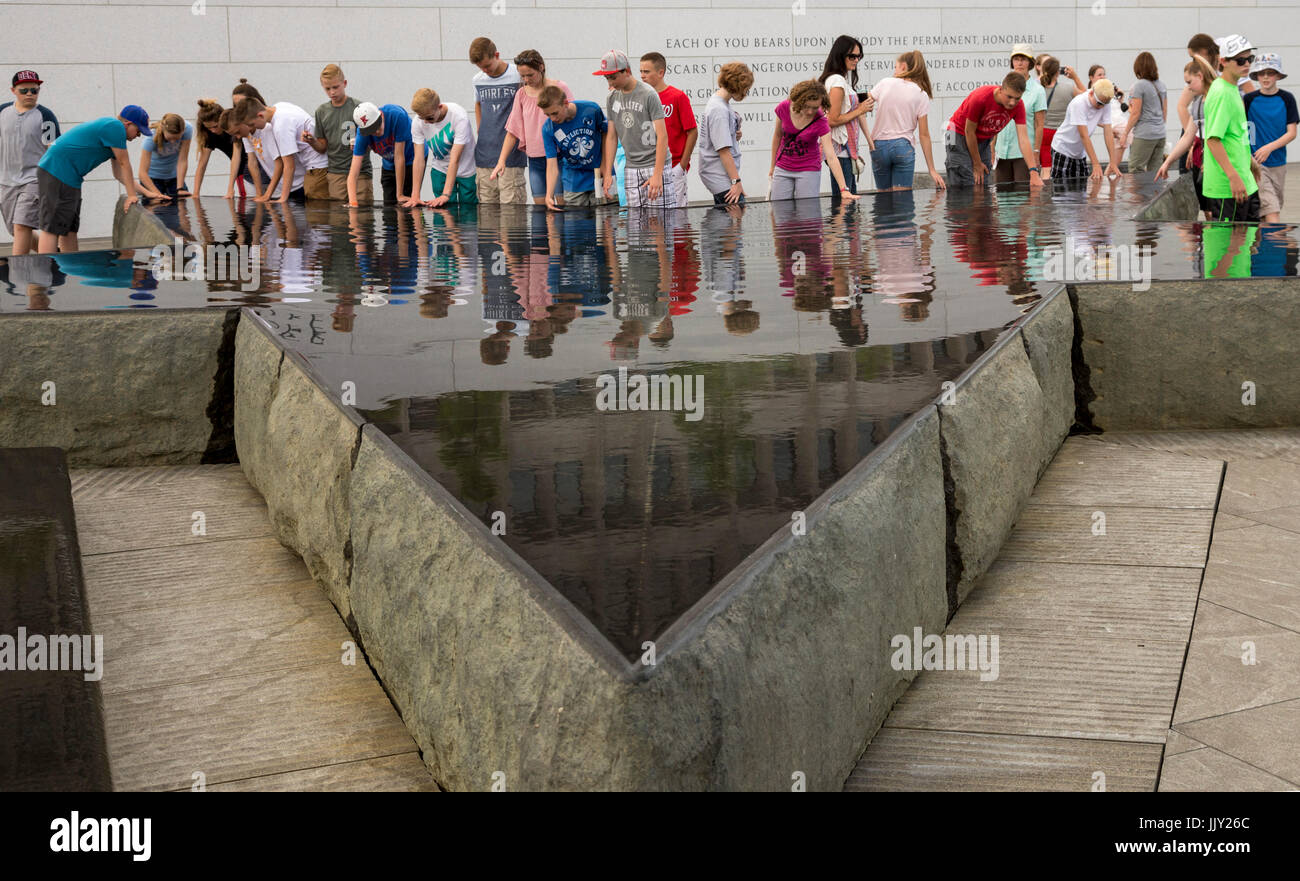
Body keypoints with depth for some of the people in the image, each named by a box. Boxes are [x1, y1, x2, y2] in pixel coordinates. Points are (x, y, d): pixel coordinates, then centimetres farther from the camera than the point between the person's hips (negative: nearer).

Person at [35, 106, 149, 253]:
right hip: (57, 170, -11)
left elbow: (119, 172, 20)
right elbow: (124, 164, -8)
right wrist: (132, 196, -4)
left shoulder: (112, 127, 21)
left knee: (69, 228, 12)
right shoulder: (115, 127, -12)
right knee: (52, 228, -14)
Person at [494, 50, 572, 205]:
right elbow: (512, 131, 10)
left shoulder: (560, 88, -3)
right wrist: (501, 161, 2)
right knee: (540, 205, 1)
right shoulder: (521, 94, 8)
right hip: (535, 158, 4)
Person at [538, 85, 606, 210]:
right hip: (574, 183, 1)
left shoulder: (592, 110, -17)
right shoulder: (548, 129, -14)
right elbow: (552, 166, -14)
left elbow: (606, 134, 1)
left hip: (599, 176, -1)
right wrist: (549, 195, -27)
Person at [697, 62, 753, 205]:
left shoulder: (722, 103, 14)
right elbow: (723, 150, -21)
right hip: (720, 176, -10)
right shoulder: (719, 110, -17)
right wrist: (736, 181, -21)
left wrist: (735, 135, 6)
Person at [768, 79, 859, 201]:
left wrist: (844, 190, -33)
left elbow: (831, 157, -25)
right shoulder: (784, 108, -13)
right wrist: (773, 166, 13)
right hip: (782, 169, 3)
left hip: (808, 170, -3)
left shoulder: (821, 122, -19)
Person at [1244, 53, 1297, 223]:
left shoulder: (1286, 99, 2)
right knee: (1271, 211, -15)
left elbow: (1291, 133, -1)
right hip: (1255, 162, -3)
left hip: (1278, 163, 3)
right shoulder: (1249, 99, -1)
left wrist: (1269, 147, -14)